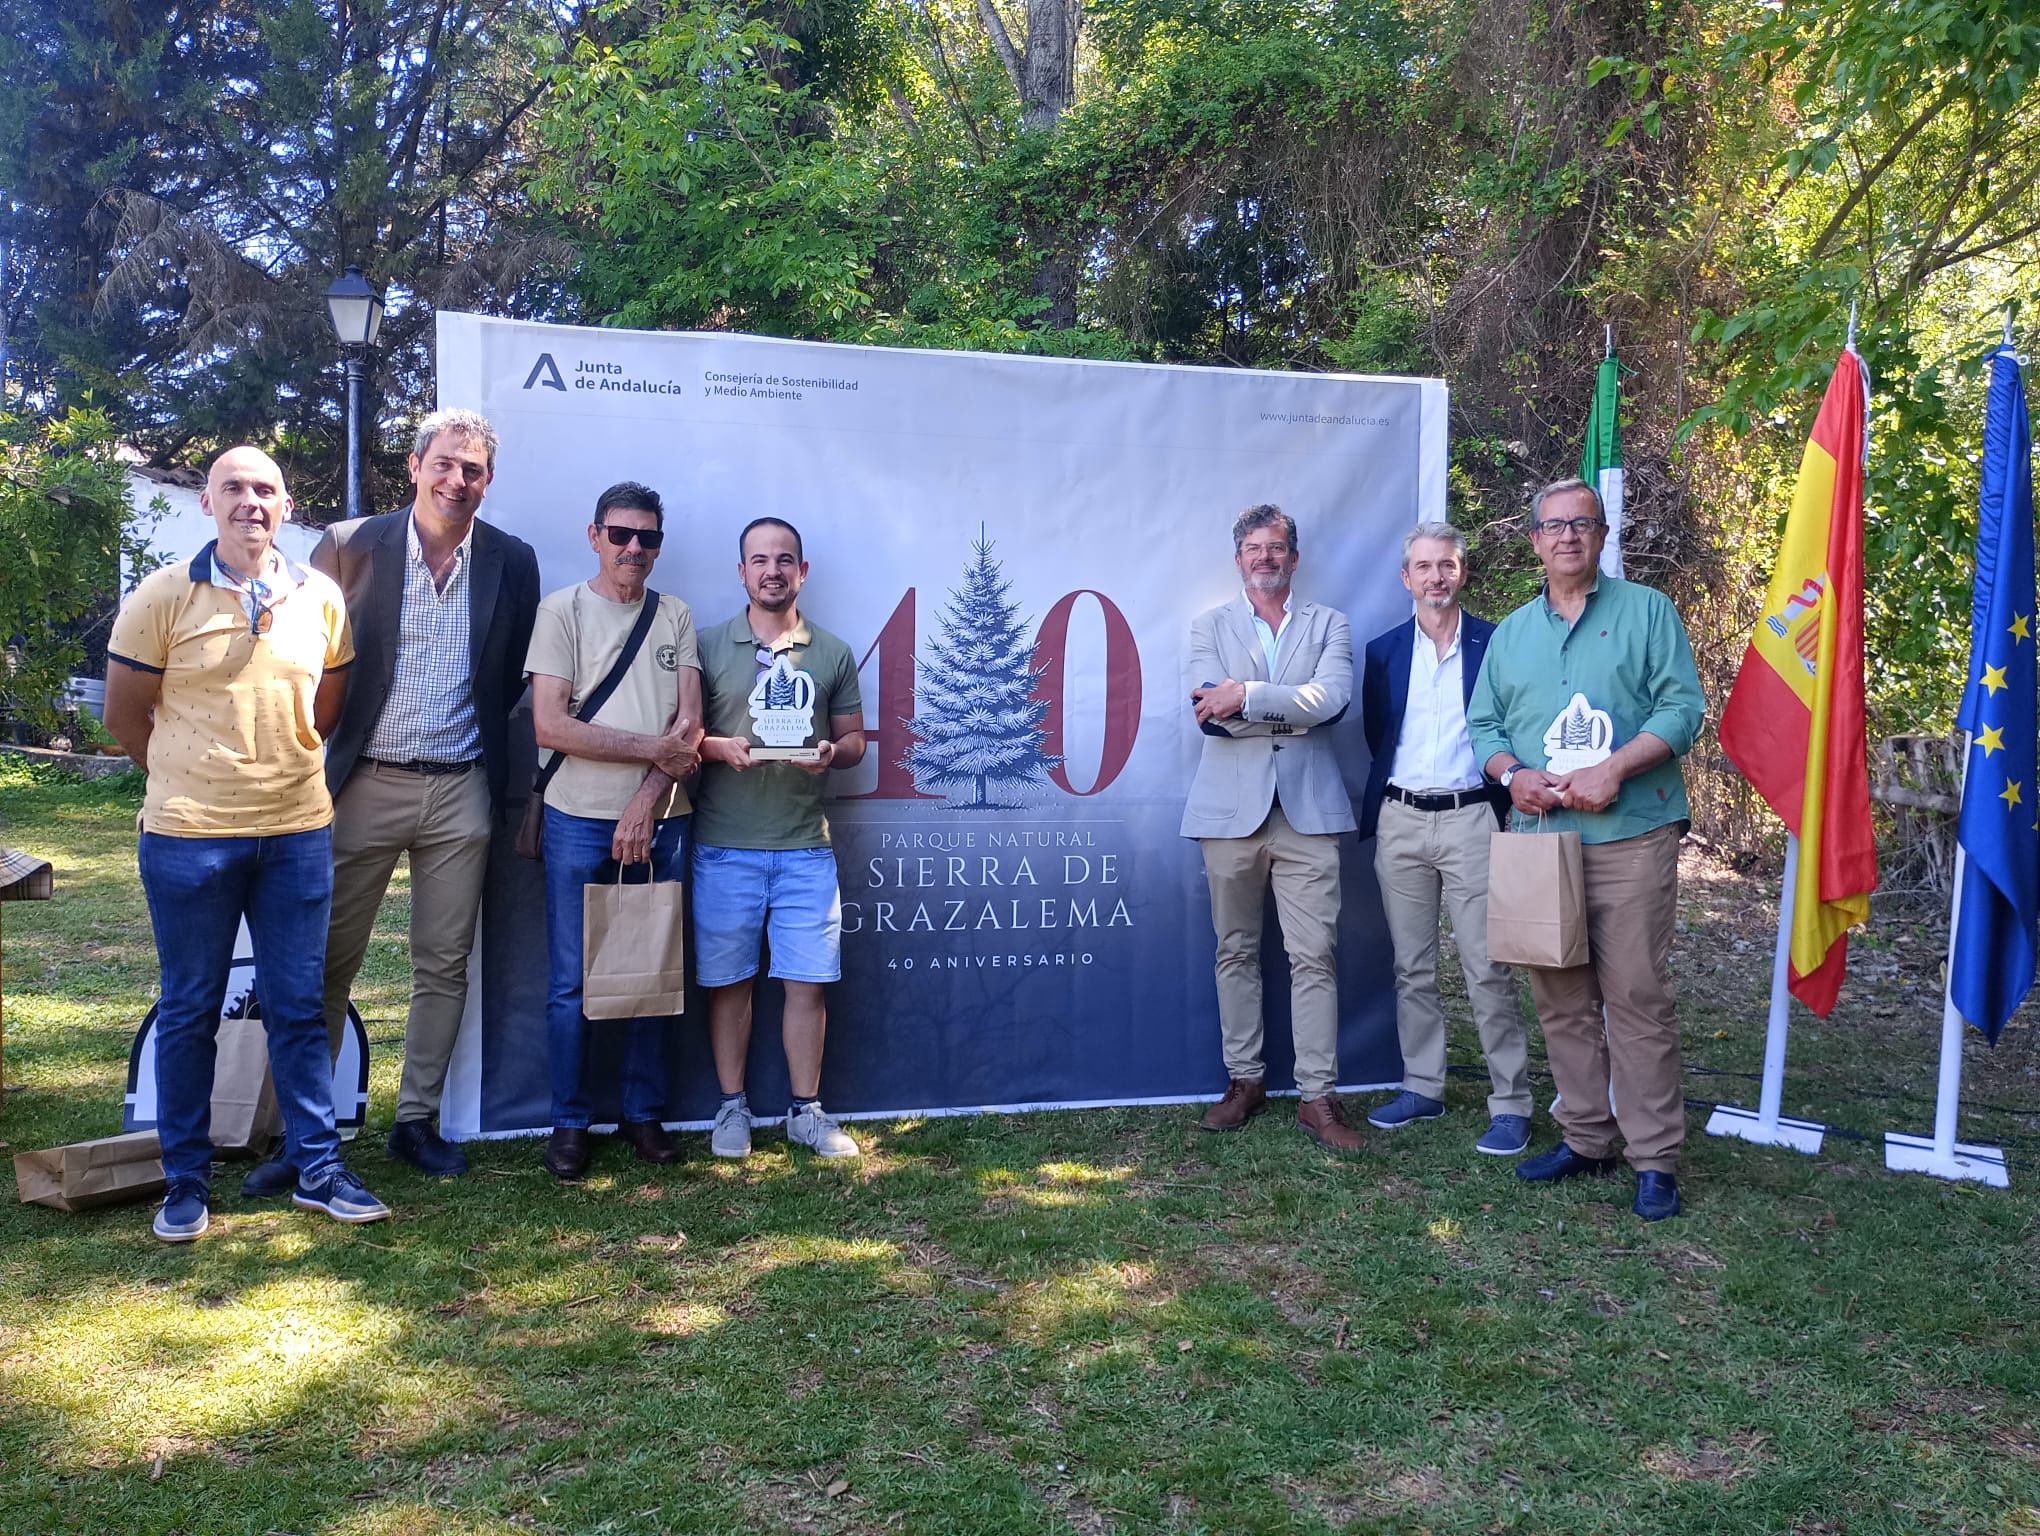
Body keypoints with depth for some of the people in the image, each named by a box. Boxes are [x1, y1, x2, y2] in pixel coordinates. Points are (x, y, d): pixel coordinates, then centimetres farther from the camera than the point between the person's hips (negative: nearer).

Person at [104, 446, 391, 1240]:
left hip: (298, 832, 2)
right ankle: (185, 1179, 22)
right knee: (189, 1011, 9)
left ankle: (317, 1167, 19)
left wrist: (275, 772, 13)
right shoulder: (163, 596, -5)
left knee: (298, 1007, 9)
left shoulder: (320, 599, 3)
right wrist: (195, 780, 9)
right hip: (189, 837, -2)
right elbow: (124, 714, 2)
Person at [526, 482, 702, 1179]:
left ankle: (644, 1114, 19)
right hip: (580, 821, -2)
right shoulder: (563, 610, 2)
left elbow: (689, 724, 2)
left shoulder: (675, 617, 11)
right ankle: (569, 1123, 14)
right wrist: (653, 747, -8)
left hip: (659, 821, 3)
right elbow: (550, 727, -8)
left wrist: (647, 799, -11)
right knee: (571, 983, 2)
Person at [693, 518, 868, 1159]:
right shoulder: (708, 646, 5)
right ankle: (732, 1108, 20)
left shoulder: (833, 653, 10)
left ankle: (805, 1110, 16)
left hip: (806, 847, 1)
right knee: (728, 980, 5)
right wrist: (722, 748, -14)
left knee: (807, 980, 3)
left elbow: (854, 738, 14)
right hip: (724, 846, -1)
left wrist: (831, 755, -8)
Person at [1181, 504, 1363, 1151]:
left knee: (1314, 956, -3)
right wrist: (1296, 709, -8)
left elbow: (1333, 698, -9)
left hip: (1306, 810, -1)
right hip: (1232, 808, 1)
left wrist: (1246, 696, -14)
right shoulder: (1210, 626, 11)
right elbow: (1211, 714, -6)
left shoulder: (1328, 624, 11)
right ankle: (1244, 1080, 19)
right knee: (1236, 951, 8)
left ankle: (1317, 1096, 2)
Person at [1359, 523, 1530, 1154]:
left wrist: (1509, 804, -5)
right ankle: (1422, 1088, 21)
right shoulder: (1384, 650, 9)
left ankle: (1511, 1103, 2)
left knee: (1488, 969, -5)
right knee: (1412, 967, 10)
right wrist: (1393, 789, 9)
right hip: (1400, 822, 4)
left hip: (1471, 817, -3)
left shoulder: (1496, 643, 1)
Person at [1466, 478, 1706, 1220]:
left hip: (1631, 834, -4)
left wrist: (1613, 769, -17)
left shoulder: (1647, 611, 4)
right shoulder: (1511, 632, 17)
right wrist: (1514, 774, -6)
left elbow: (1682, 707, -5)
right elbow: (1483, 725, 15)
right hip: (1539, 836, 4)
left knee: (1637, 996, -4)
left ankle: (1655, 1158, 4)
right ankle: (1585, 1138, 20)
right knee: (1560, 998, 8)